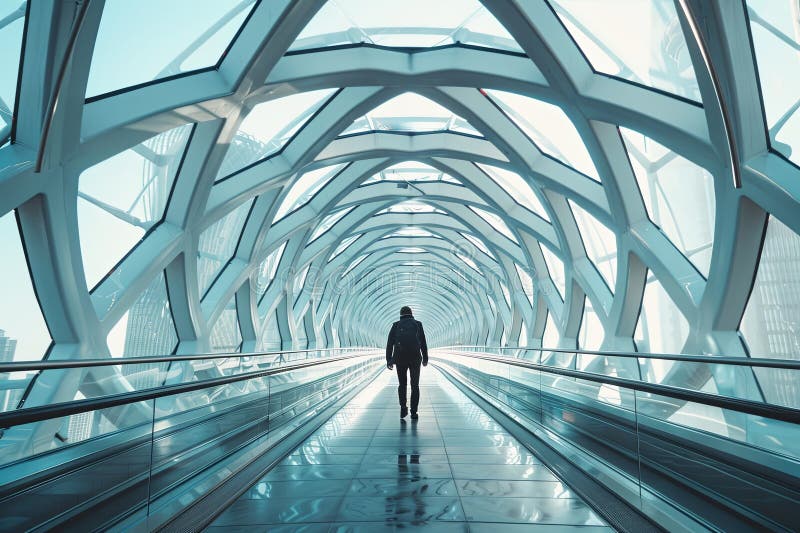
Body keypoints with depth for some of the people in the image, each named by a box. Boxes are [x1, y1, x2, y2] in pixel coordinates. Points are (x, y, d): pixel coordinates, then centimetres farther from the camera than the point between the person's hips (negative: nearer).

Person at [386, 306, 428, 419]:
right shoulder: (417, 324, 9)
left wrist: (389, 360, 2)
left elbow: (389, 344, 2)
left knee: (402, 384, 15)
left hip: (400, 358, 1)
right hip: (415, 358, -1)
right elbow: (423, 343, 8)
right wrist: (425, 358, 17)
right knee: (415, 385, 9)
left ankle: (403, 408, 2)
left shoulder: (396, 325, 9)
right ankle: (413, 412, 4)